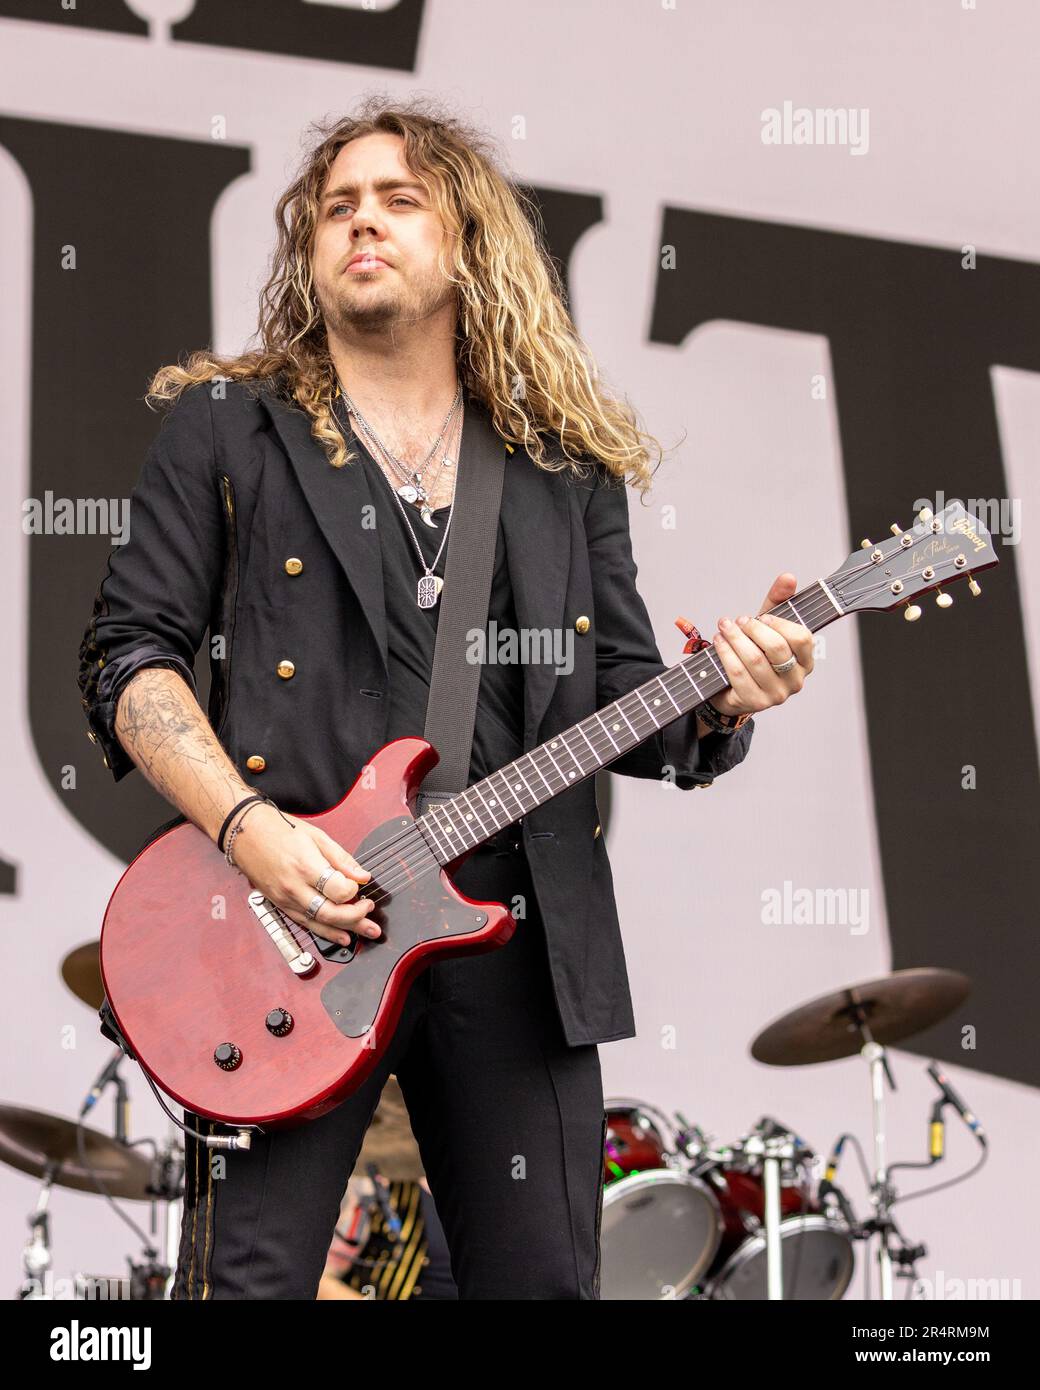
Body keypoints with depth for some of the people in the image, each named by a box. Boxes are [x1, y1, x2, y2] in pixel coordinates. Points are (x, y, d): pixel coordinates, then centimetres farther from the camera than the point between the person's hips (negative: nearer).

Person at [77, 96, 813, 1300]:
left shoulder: (567, 463, 14)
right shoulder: (225, 425, 6)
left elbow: (624, 696, 13)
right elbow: (128, 653, 1)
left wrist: (720, 703, -10)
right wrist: (245, 826, -13)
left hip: (521, 931, 3)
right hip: (286, 926, -2)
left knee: (544, 1277, 9)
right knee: (250, 1278, -3)